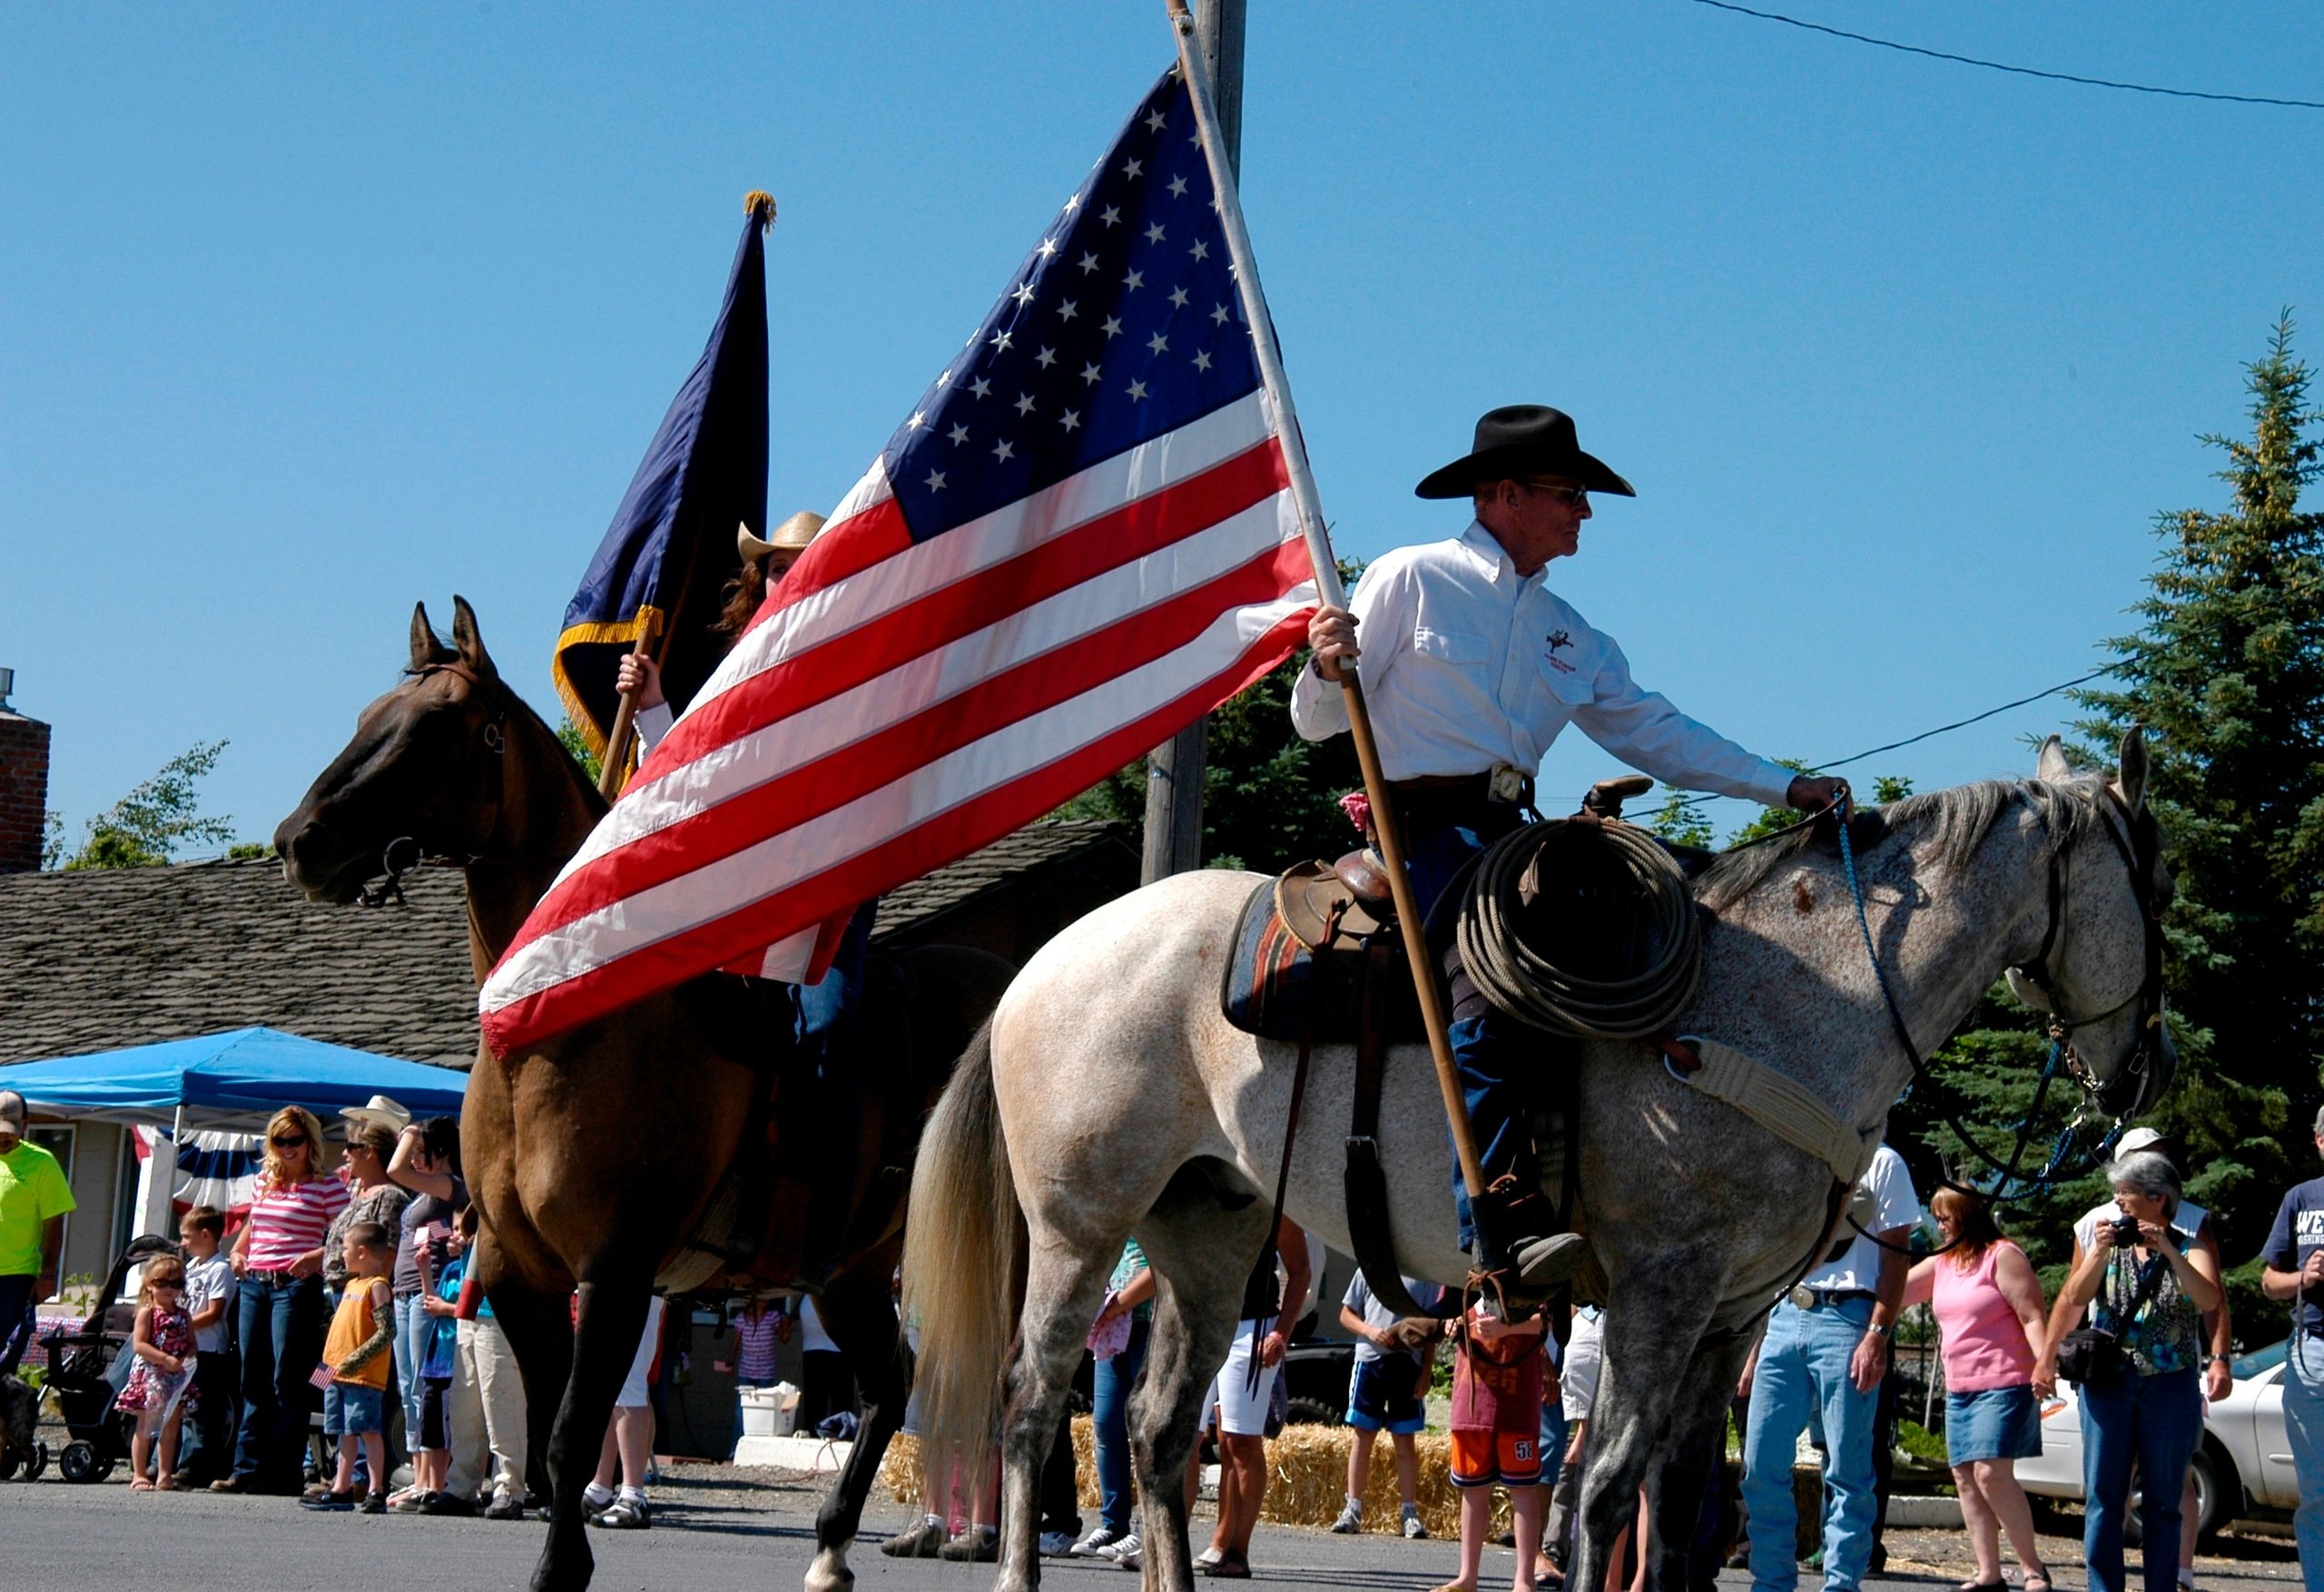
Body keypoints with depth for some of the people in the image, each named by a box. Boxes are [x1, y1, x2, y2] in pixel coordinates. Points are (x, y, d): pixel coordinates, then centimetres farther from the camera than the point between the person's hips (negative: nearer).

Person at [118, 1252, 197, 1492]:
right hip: (150, 1375, -5)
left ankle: (164, 1476, 11)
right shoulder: (147, 1313, -5)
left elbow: (191, 1344, 10)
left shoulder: (183, 1316, 10)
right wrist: (166, 1359, -21)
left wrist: (186, 1359, -12)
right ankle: (138, 1476, 5)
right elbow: (138, 1344, -14)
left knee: (170, 1428, 6)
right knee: (145, 1427, 1)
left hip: (177, 1378, 5)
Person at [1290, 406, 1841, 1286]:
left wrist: (1784, 787, 13)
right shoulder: (1411, 580, 5)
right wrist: (1328, 666, -22)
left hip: (1511, 834, 7)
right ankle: (1503, 1232, -41)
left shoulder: (1571, 638, 23)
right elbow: (1319, 720, 2)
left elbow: (1654, 733, 22)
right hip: (1424, 826, -7)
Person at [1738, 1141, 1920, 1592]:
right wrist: (1754, 1346, 16)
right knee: (1761, 1465, 0)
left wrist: (1878, 1336, -13)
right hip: (1783, 1317, 5)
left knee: (1846, 1470, -5)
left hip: (1845, 1317, -5)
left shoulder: (1881, 1164, 6)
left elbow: (1894, 1258, -1)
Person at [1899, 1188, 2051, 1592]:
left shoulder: (2003, 1256, -7)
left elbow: (2033, 1316, -12)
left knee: (1992, 1473, -16)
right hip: (1959, 1389, 8)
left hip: (2004, 1385, -8)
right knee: (1965, 1479, 3)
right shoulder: (1940, 1264, 15)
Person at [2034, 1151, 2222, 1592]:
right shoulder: (2108, 1240, 10)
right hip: (2108, 1385, 2)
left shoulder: (2188, 1248, 2)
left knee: (2162, 1503, 4)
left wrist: (2169, 1251, -22)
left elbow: (2209, 1301, -15)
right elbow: (2074, 1299, 0)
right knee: (2102, 1498, -2)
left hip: (2171, 1387, -2)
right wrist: (2099, 1253, -13)